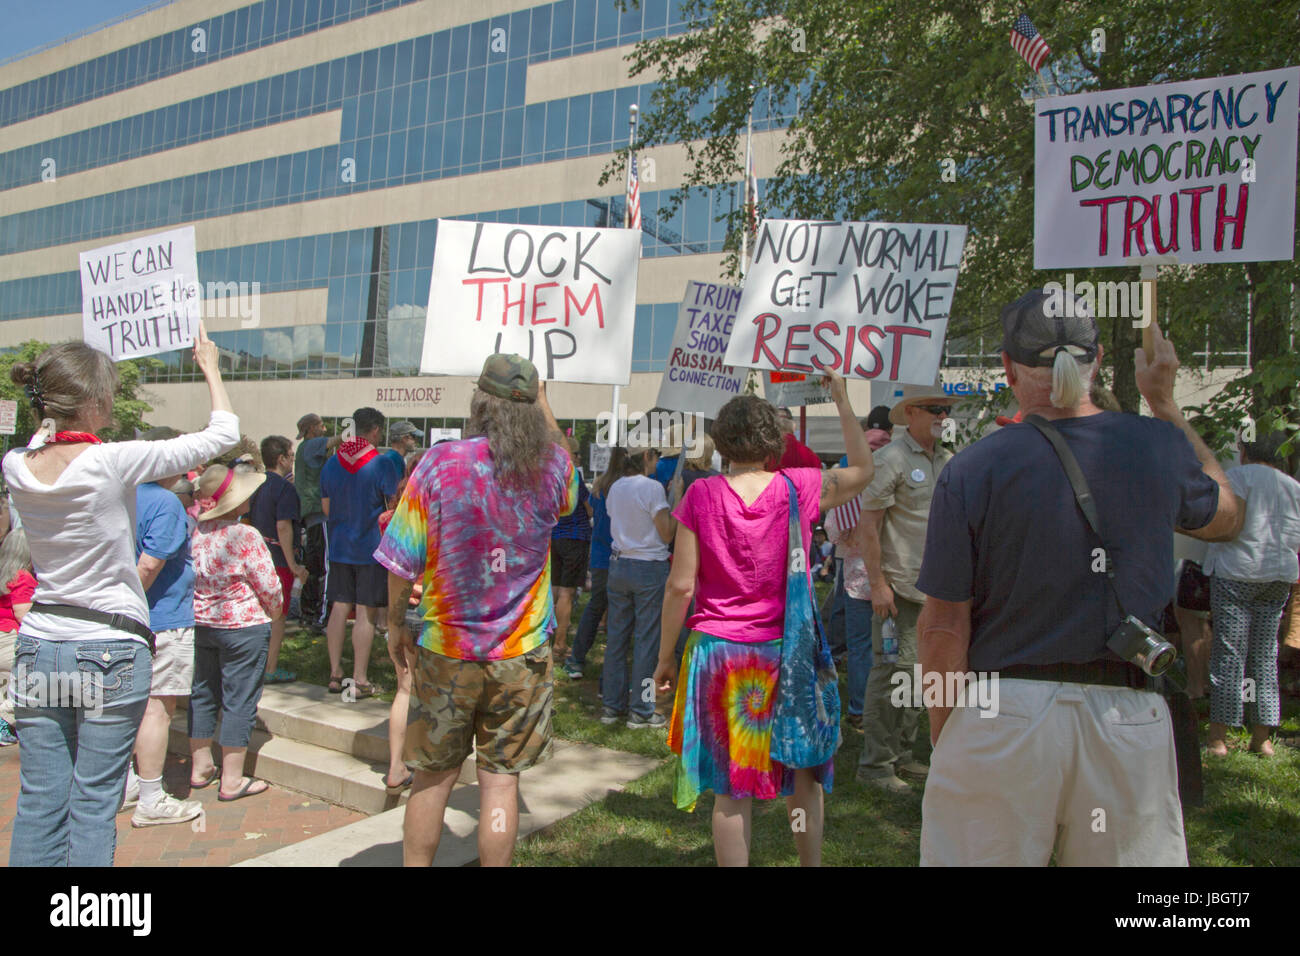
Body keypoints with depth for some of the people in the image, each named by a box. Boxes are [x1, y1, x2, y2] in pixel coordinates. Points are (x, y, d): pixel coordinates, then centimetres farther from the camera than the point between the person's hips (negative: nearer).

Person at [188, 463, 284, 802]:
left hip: (200, 622, 7)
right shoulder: (246, 536, -20)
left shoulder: (196, 531, -1)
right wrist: (274, 611, 4)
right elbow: (269, 586, -16)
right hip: (243, 627, -7)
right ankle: (232, 780, 8)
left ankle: (200, 767, 31)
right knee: (239, 700, 2)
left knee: (203, 694, 18)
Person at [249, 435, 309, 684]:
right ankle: (271, 669, 5)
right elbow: (283, 526, -22)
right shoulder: (285, 488, -15)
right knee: (277, 614, 0)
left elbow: (247, 520, 15)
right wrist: (294, 565, -20)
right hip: (278, 558, -8)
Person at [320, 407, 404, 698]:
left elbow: (326, 508, 14)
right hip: (372, 548, -5)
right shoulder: (383, 462, -12)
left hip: (339, 546, 5)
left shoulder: (331, 463, 6)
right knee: (366, 613, 0)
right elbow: (395, 507, -9)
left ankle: (335, 674, 17)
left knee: (339, 609, 10)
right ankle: (359, 680, 4)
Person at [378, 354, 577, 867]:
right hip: (521, 654, 0)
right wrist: (541, 402, 23)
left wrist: (396, 623, 10)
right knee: (500, 780, 9)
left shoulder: (438, 463, -11)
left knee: (433, 777, 15)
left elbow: (401, 562, -7)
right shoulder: (551, 466, -7)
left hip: (446, 651, 0)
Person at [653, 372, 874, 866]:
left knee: (730, 787, 8)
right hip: (785, 653, 1)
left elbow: (681, 585, -8)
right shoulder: (800, 487, -6)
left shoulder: (702, 494, -7)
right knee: (802, 777, 18)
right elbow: (862, 470, 13)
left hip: (718, 653, 0)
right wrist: (842, 401, 17)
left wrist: (665, 657, 3)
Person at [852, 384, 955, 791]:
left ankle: (902, 754, 28)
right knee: (892, 673, -4)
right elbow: (868, 525, -12)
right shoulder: (890, 459, -9)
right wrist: (877, 583, -16)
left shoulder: (948, 461, 13)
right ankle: (875, 765, 8)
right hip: (899, 587, -7)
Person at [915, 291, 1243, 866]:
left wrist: (942, 736, 5)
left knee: (978, 856, 12)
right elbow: (1227, 517, 23)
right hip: (1128, 717, 3)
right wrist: (1164, 402, 24)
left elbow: (944, 625, -9)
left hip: (1001, 713, -2)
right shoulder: (1159, 446, -2)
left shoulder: (971, 471, -10)